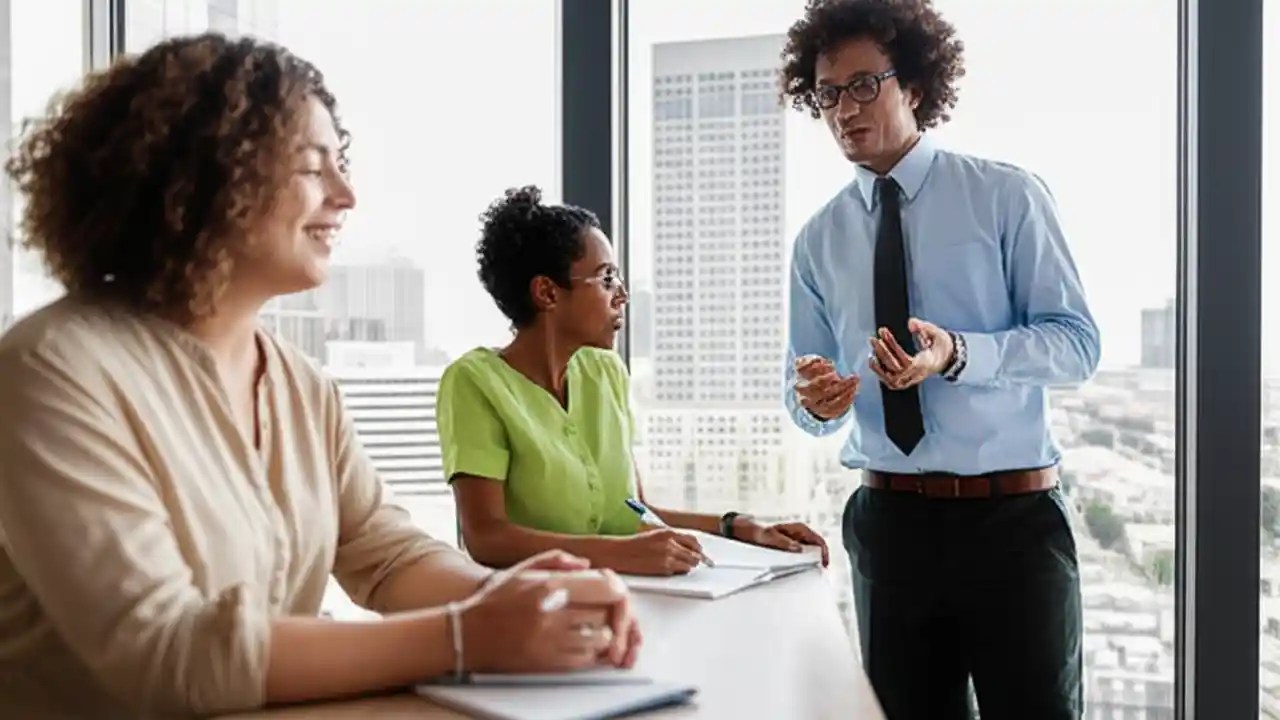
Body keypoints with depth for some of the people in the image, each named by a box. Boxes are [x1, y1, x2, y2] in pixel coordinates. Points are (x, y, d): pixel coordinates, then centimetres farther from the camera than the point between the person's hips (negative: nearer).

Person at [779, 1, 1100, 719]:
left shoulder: (1007, 195, -3)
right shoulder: (818, 240, 7)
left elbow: (1077, 341, -7)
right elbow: (811, 387, 10)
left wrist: (957, 354, -24)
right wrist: (816, 399, -15)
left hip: (1013, 515, -3)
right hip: (889, 519, 3)